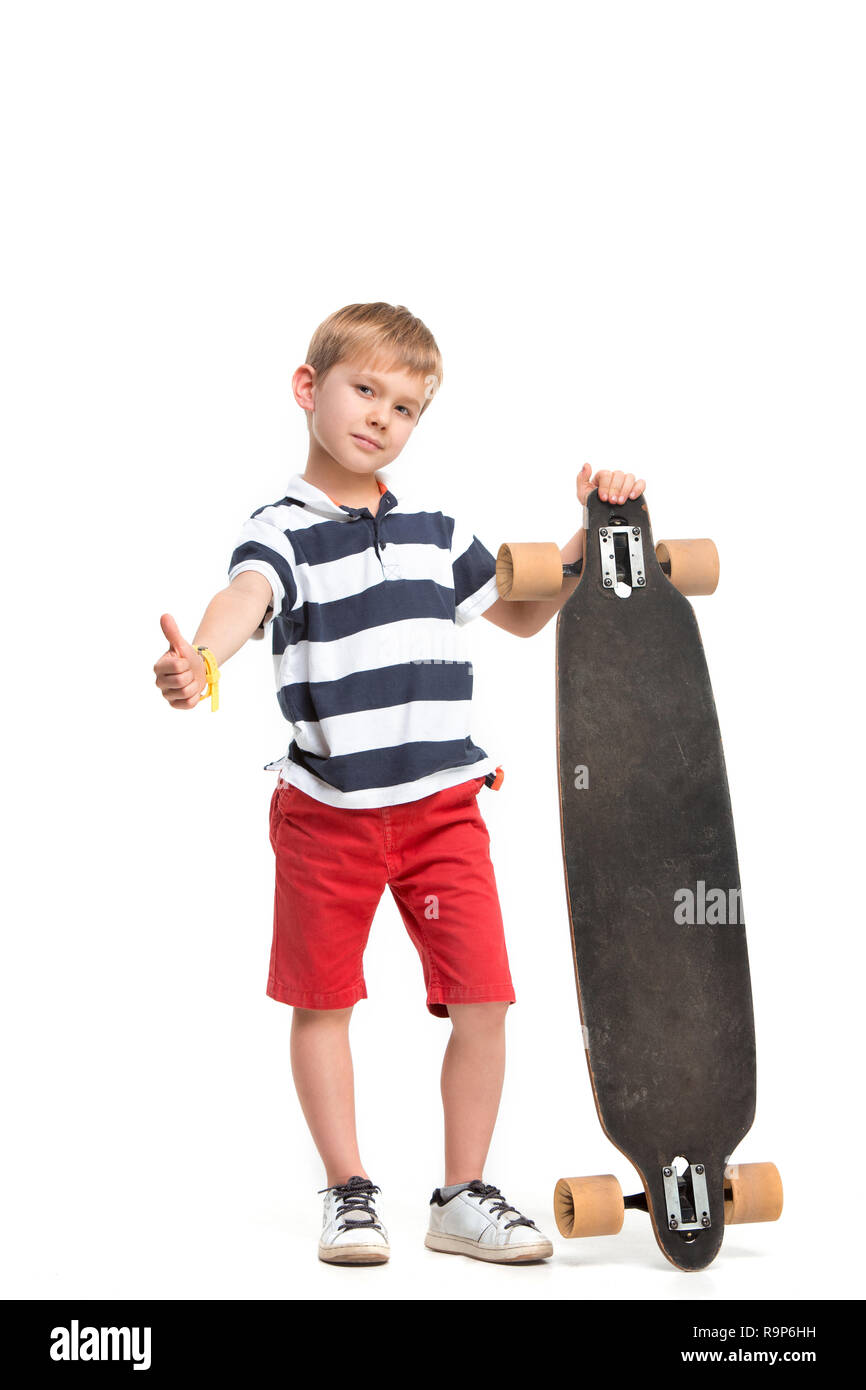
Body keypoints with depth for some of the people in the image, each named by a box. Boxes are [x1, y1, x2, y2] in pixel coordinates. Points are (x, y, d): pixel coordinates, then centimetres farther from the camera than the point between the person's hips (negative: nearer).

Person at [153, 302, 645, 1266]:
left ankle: (462, 1199, 12)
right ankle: (349, 1193, 24)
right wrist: (201, 660, -52)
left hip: (442, 806, 3)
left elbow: (523, 615, 26)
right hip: (325, 812, -3)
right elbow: (246, 597, -30)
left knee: (482, 997, -3)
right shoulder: (282, 530, -6)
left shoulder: (436, 532, 12)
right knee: (323, 1002, 8)